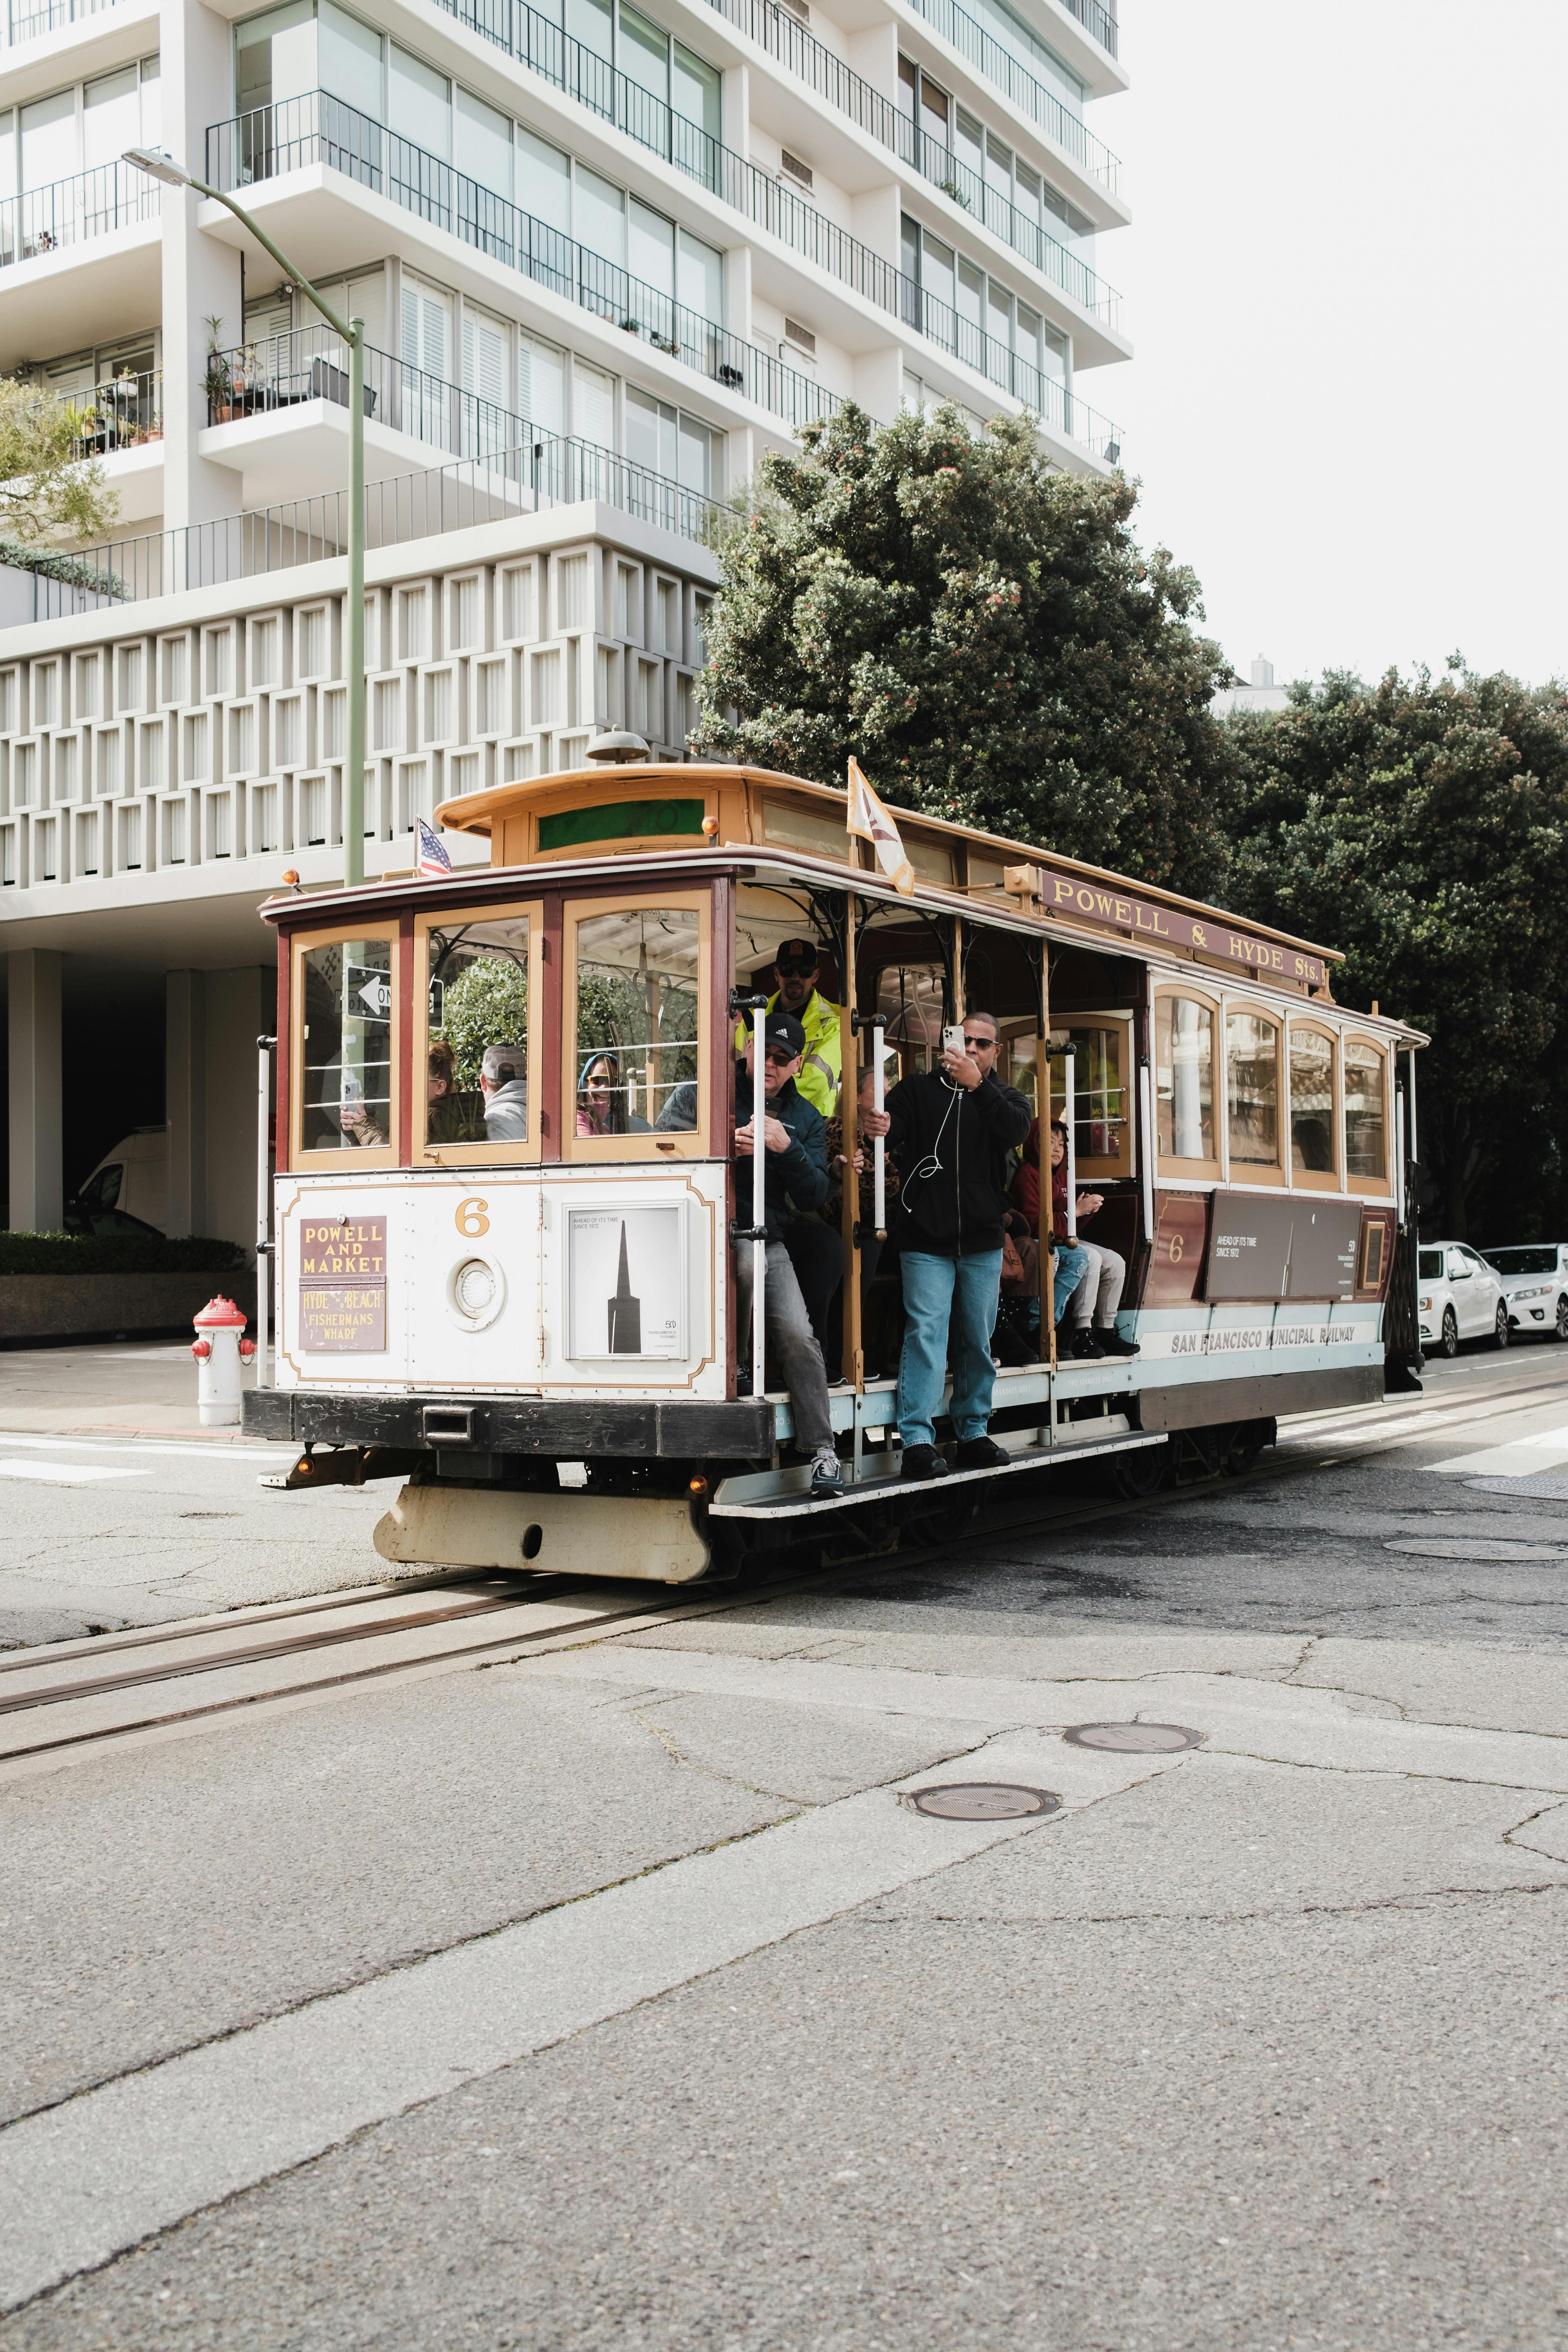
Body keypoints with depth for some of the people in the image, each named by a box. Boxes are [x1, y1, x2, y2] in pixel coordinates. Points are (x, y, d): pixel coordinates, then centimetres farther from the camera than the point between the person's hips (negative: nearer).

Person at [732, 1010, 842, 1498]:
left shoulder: (805, 1118, 12)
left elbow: (814, 1197, 3)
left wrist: (788, 1149, -14)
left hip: (768, 1241, 4)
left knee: (798, 1336, -11)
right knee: (747, 1261, -38)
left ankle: (821, 1450, -5)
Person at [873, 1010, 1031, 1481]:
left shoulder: (1002, 1098, 9)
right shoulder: (917, 1090, 7)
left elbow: (1016, 1130, -13)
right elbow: (895, 1128, -8)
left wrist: (977, 1085, -27)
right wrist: (879, 1129, -33)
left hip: (982, 1245, 3)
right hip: (926, 1242, -3)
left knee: (977, 1340, 9)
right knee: (925, 1332, -11)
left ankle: (973, 1433, 21)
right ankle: (917, 1440, -13)